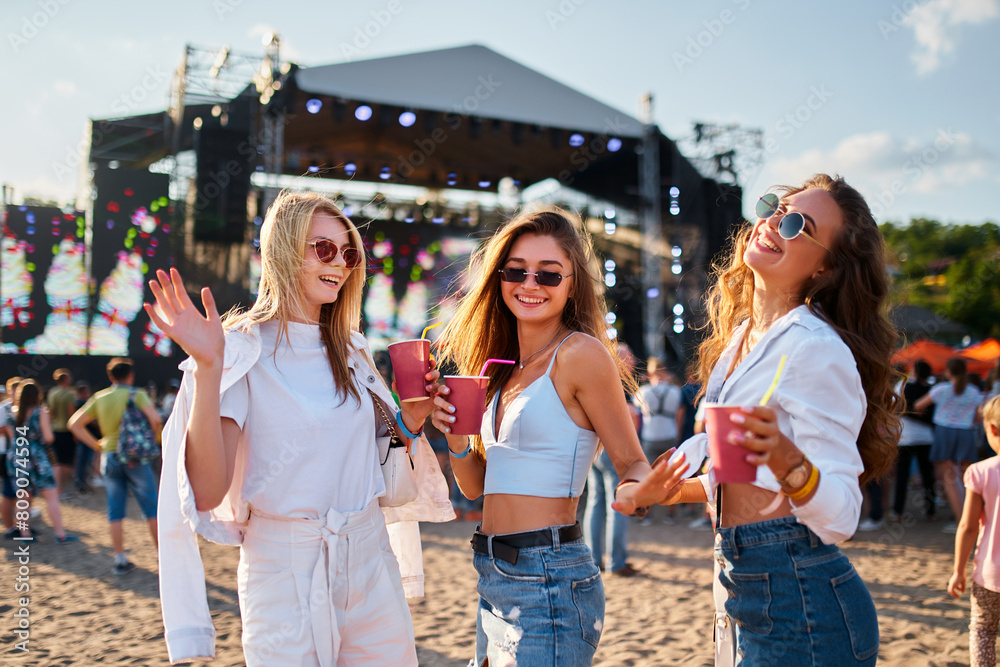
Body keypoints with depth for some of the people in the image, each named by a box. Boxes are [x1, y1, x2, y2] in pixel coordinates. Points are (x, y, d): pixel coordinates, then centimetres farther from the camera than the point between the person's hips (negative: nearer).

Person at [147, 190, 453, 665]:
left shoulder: (350, 351, 9)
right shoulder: (242, 351, -10)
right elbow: (207, 492, -19)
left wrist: (410, 420, -1)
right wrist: (207, 368, -27)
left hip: (370, 559, 6)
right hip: (285, 572, -5)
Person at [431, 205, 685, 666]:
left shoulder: (581, 353, -10)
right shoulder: (503, 367, 11)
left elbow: (631, 462, -8)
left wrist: (636, 493, -29)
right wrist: (456, 440, -5)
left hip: (551, 582, -8)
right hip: (494, 578, 8)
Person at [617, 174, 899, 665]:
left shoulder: (816, 348, -16)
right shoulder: (741, 336, 9)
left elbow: (839, 517, -21)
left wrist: (786, 459, -37)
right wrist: (665, 491, 22)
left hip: (800, 603, -8)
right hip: (740, 587, 8)